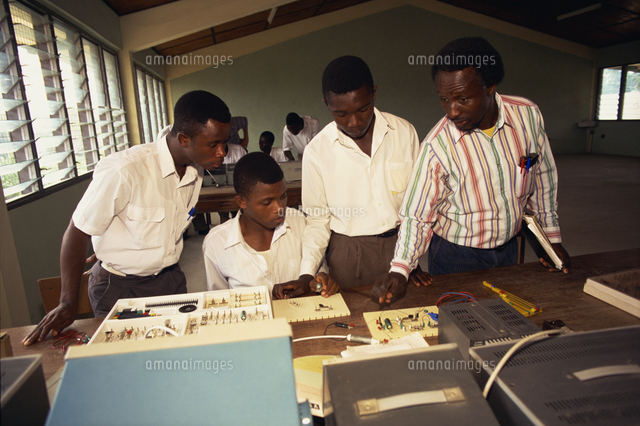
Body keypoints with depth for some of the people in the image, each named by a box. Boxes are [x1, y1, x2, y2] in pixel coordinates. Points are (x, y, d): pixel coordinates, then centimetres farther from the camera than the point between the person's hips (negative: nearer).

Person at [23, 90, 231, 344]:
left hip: (170, 279, 5)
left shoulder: (195, 171, -6)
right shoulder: (123, 171, -27)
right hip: (119, 287, -5)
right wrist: (67, 303, -13)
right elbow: (78, 231, -17)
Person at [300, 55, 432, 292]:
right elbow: (317, 219, -1)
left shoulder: (405, 132, -4)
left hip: (400, 245, 2)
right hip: (348, 253, -1)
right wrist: (307, 273, -13)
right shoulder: (316, 151, -8)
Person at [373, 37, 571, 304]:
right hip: (456, 256, -4)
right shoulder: (438, 145, -23)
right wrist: (400, 269, -30)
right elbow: (417, 215, -18)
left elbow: (542, 177, 3)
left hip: (508, 249, 4)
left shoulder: (527, 115, -12)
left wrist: (552, 236, 10)